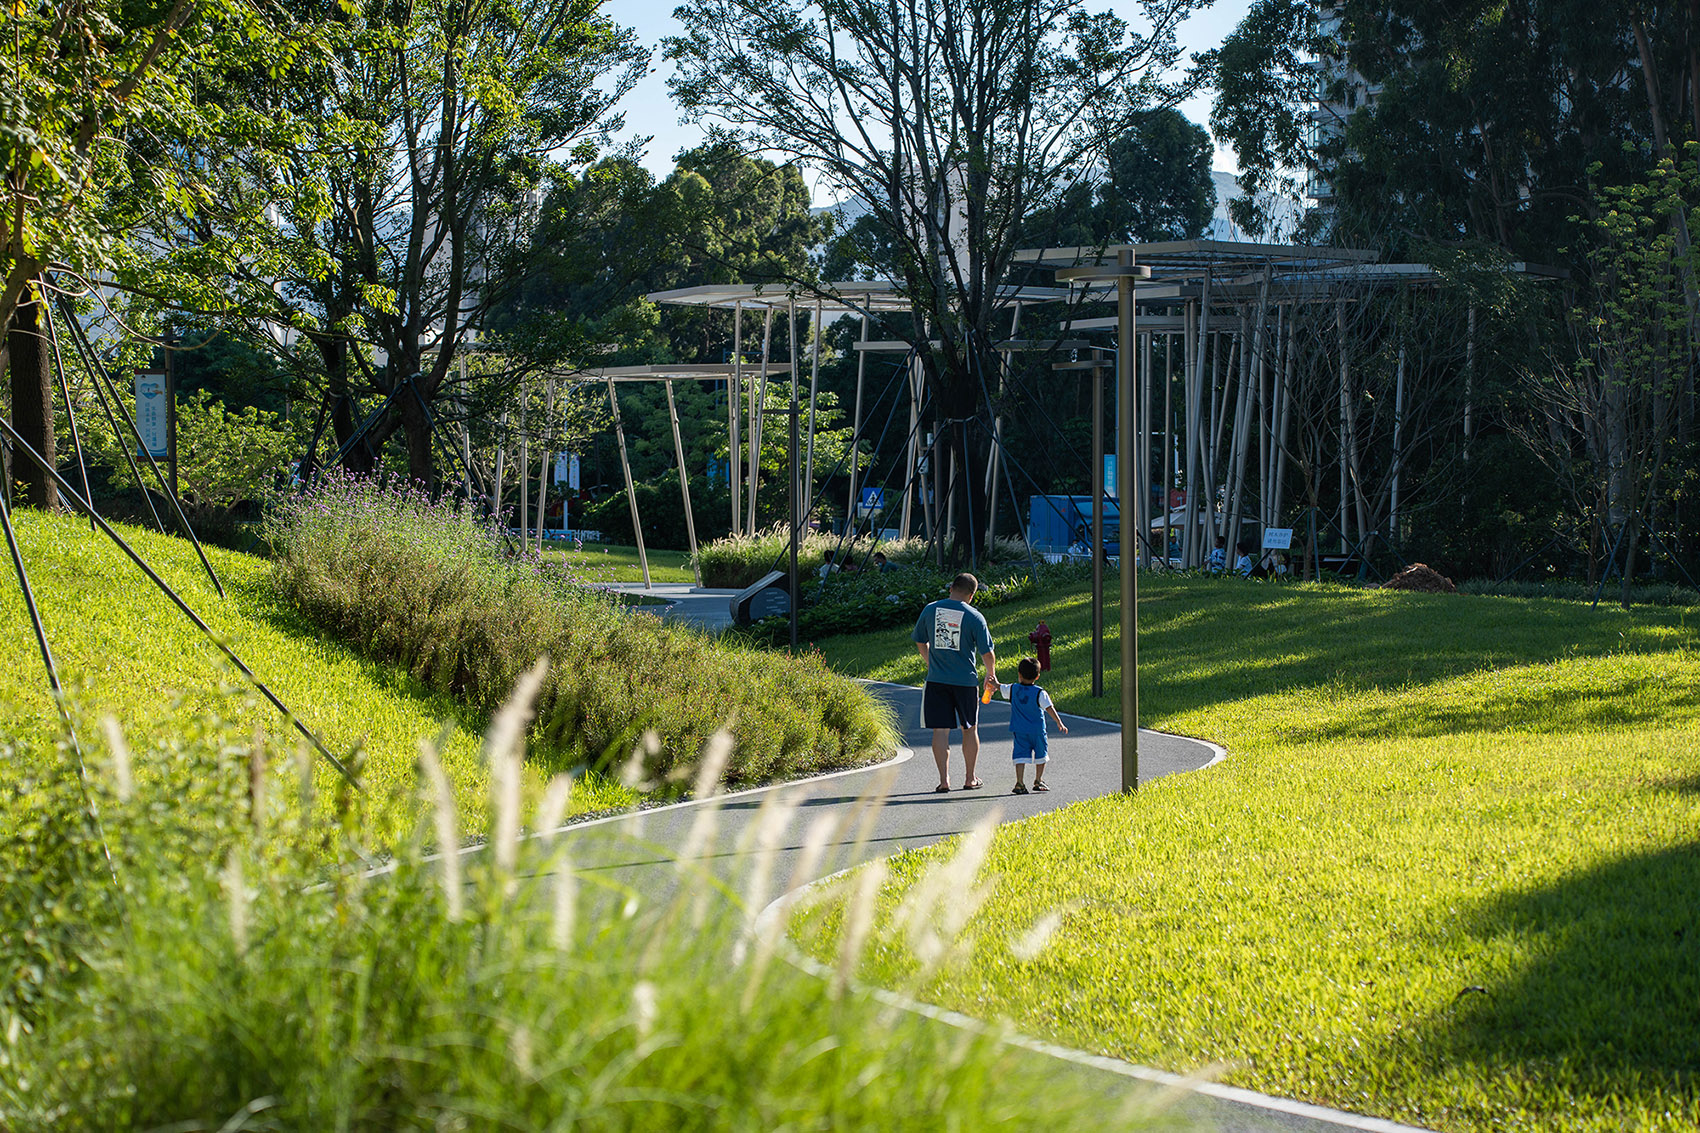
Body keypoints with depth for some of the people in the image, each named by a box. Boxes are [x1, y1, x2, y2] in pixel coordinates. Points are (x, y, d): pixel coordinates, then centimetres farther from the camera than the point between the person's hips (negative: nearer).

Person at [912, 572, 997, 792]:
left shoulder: (930, 609, 1)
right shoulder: (974, 617, -8)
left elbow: (920, 642, 13)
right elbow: (987, 652, -4)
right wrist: (991, 675, 15)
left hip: (936, 679, 1)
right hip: (966, 681, -1)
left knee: (940, 730, 3)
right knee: (970, 729, 14)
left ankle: (944, 779, -3)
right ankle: (970, 779, 21)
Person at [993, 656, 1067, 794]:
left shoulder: (1012, 690, -2)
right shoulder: (1040, 693, -10)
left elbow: (999, 687, 14)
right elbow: (1050, 708, -16)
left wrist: (990, 681, 35)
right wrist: (1060, 723, -15)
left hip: (1019, 730, 2)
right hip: (1037, 730, -2)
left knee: (1021, 754, 0)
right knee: (1040, 754, 16)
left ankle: (1020, 783, -12)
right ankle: (1038, 781, 23)